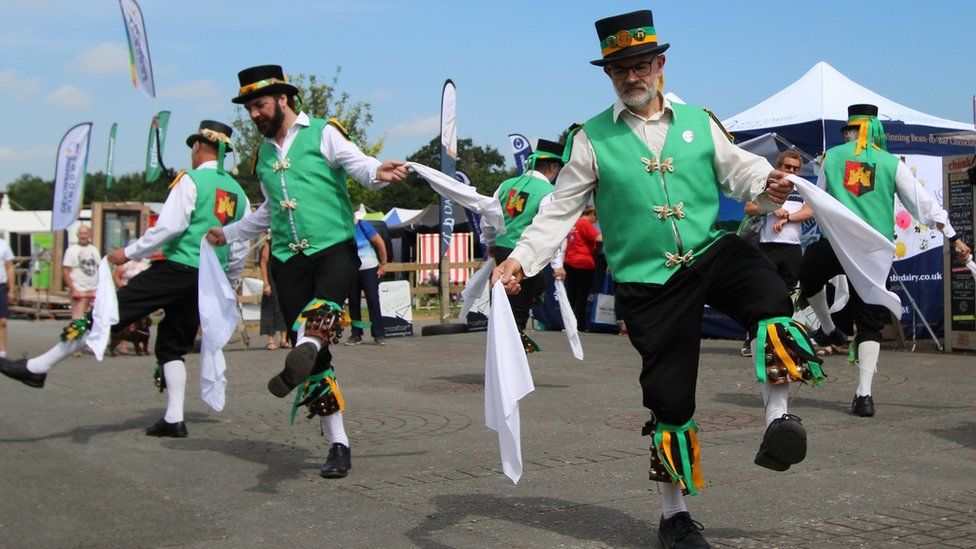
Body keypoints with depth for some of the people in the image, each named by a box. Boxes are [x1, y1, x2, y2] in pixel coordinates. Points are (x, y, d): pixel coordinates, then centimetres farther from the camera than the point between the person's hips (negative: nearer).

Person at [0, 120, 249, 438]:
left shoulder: (191, 180, -6)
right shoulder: (237, 191, 14)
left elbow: (170, 226, -15)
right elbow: (241, 249, 16)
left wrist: (129, 253, -6)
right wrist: (226, 284, 26)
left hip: (176, 267, -7)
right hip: (208, 281, 7)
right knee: (174, 347, 14)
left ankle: (37, 368, -2)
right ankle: (174, 419, 9)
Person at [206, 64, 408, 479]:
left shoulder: (323, 133, 4)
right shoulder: (263, 155, 21)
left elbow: (359, 164, -12)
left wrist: (379, 173, -34)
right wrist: (228, 234, 37)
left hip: (334, 247, -4)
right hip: (288, 259, 4)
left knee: (323, 303, -38)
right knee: (316, 360, -1)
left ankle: (297, 365, -64)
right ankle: (338, 445, 4)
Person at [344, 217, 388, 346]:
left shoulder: (362, 225, -9)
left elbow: (380, 243, -5)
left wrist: (383, 264, -4)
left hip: (369, 269, -3)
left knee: (373, 301, -5)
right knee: (353, 303, 6)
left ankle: (379, 335, -2)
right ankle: (356, 335, 15)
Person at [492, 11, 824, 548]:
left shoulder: (698, 122, 9)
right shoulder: (593, 139, 3)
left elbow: (740, 170, 9)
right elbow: (560, 210, 3)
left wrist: (769, 186, -14)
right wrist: (520, 259, -9)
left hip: (711, 252, 2)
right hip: (648, 281, -1)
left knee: (770, 296, -32)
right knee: (669, 397, 1)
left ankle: (778, 419, -22)